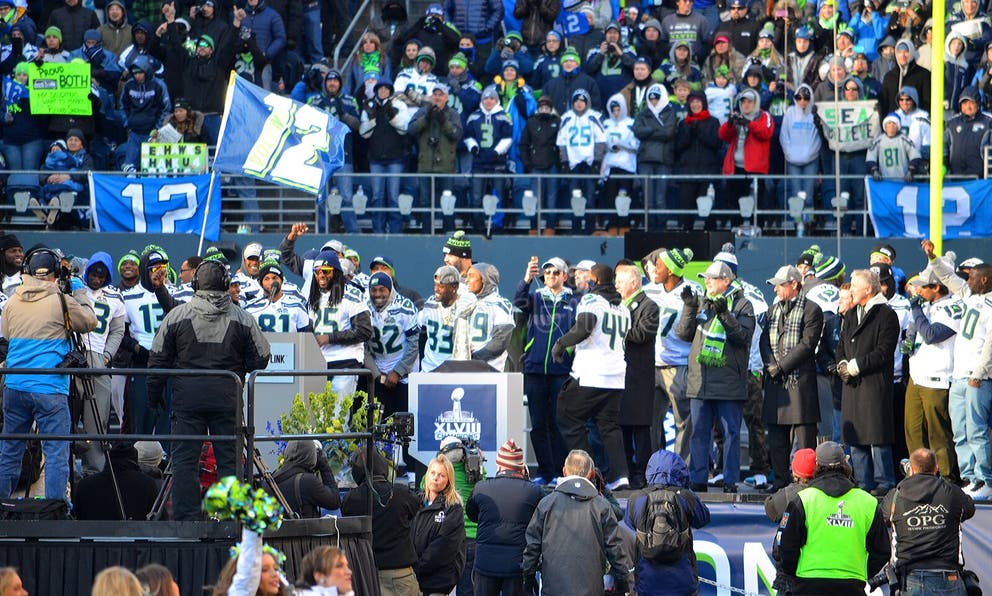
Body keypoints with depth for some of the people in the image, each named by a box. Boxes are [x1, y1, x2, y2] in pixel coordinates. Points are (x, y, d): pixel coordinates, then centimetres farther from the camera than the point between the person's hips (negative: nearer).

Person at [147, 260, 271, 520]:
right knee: (229, 458, 5)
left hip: (187, 394, -1)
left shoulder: (177, 315, 0)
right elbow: (261, 359, 6)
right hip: (227, 396, 1)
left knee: (184, 459, 2)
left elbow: (158, 359, 4)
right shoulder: (242, 318, 1)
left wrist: (154, 395, 15)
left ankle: (186, 517, -3)